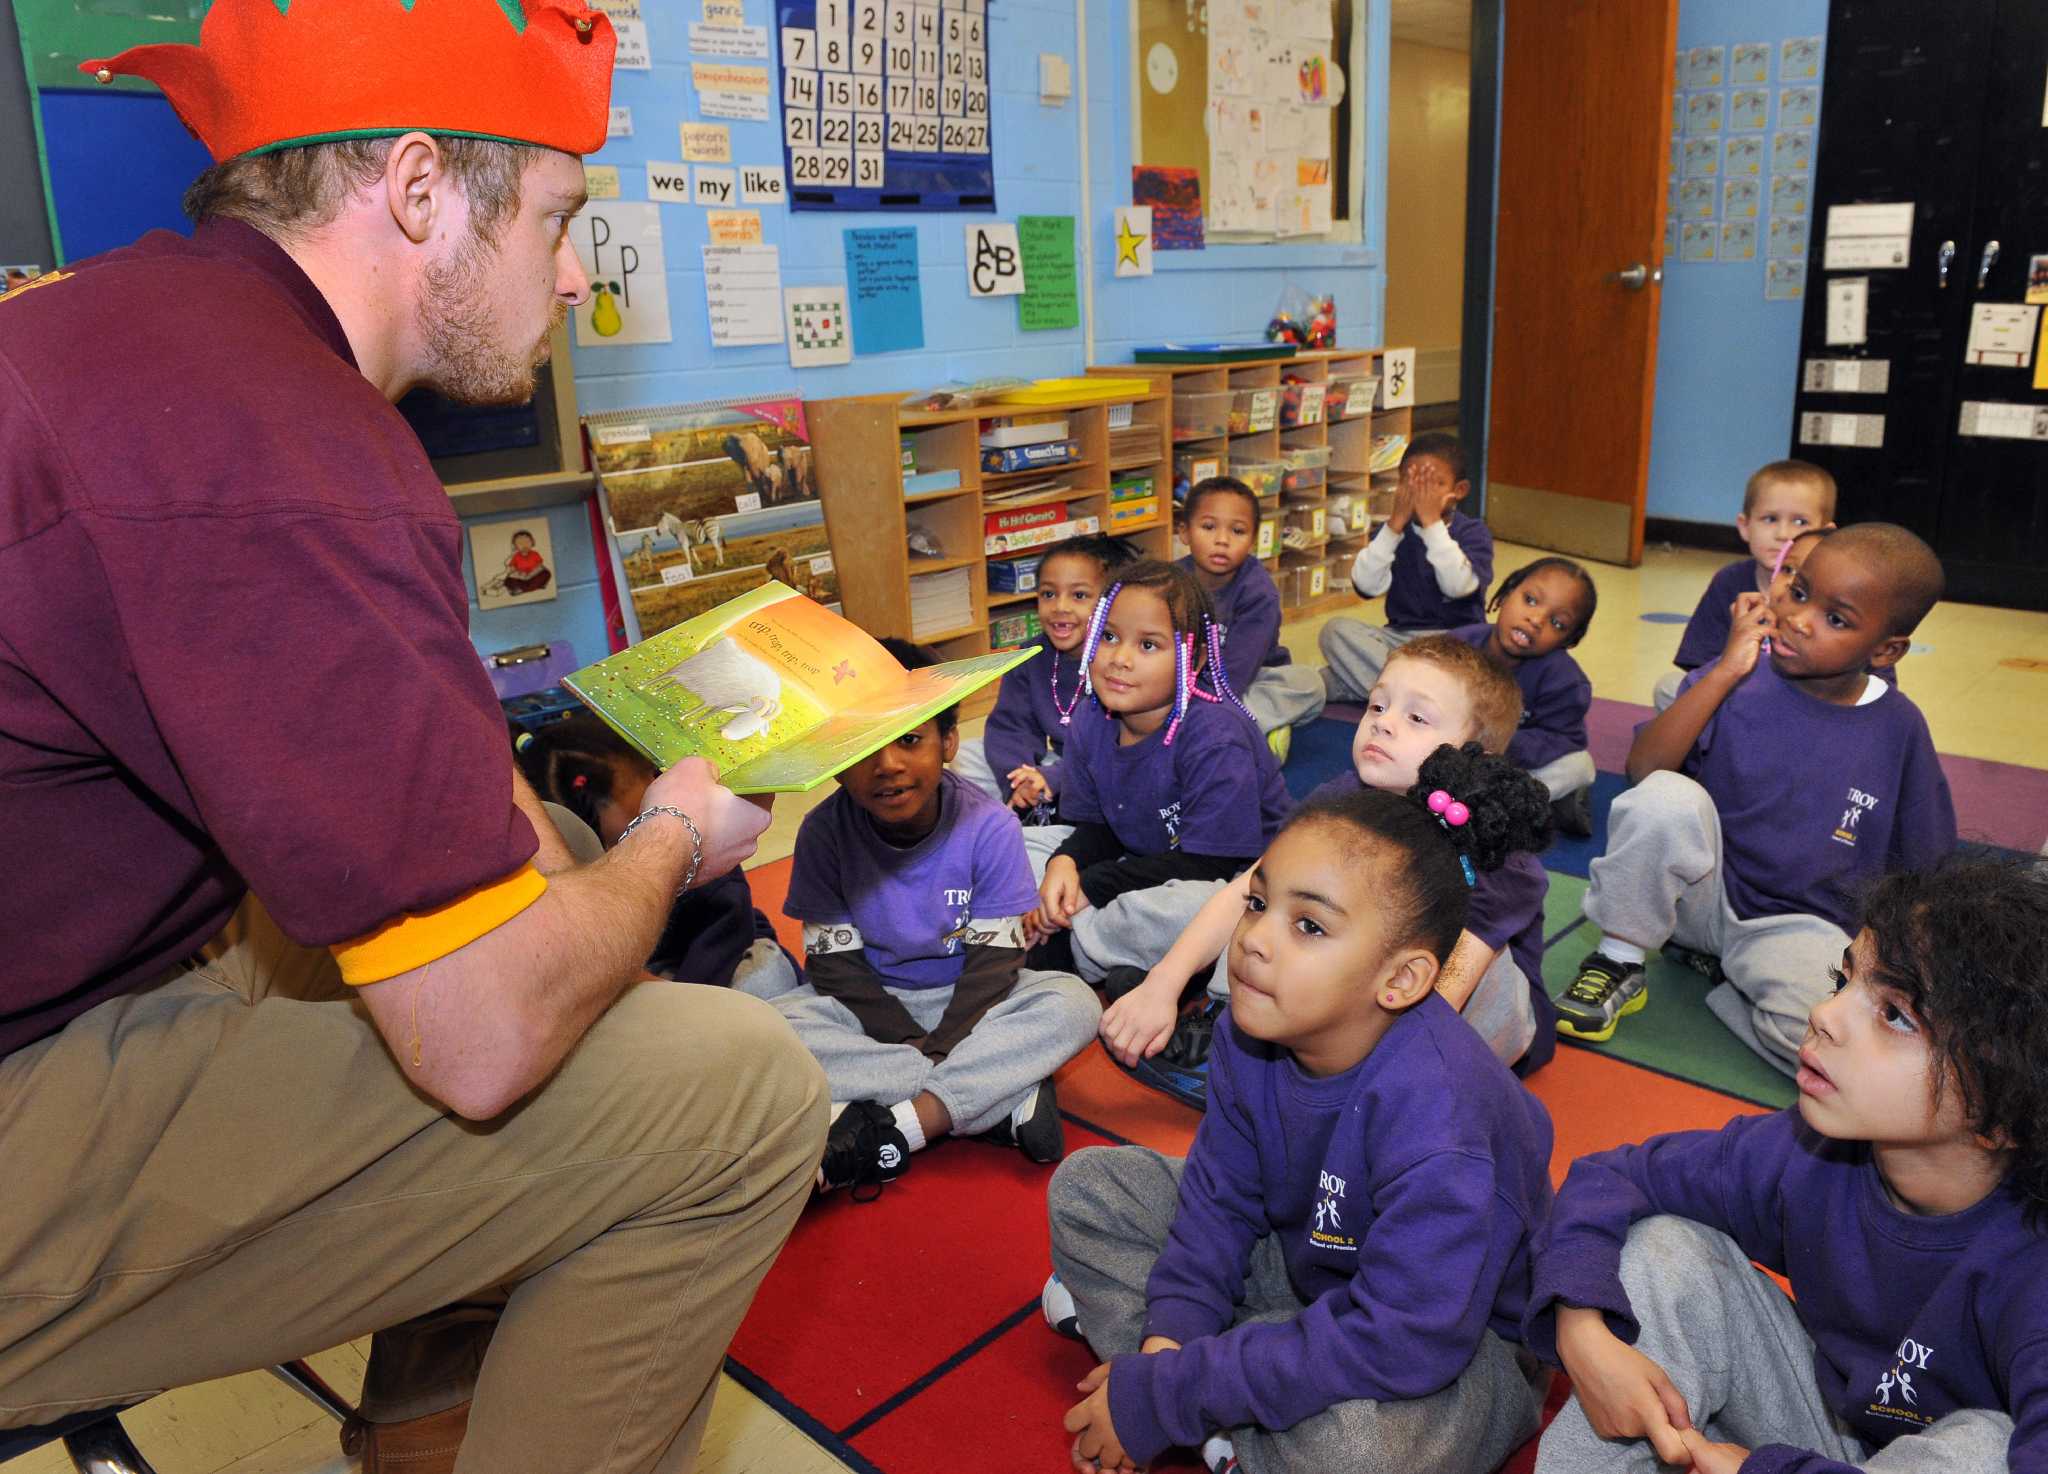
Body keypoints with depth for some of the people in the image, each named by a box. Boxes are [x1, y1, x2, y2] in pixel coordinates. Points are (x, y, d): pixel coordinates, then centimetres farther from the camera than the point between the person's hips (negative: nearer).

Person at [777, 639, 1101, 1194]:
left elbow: (994, 958, -13)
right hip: (872, 1003, 1)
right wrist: (909, 1041, -21)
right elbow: (834, 963, -10)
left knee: (1074, 1004, -28)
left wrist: (940, 1048, -23)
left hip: (968, 1001, 0)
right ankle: (1002, 1099, -29)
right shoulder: (824, 832, -15)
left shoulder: (989, 826, -17)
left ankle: (887, 1132, -30)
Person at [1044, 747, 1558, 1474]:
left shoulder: (1436, 1123, -37)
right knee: (1087, 1184, 2)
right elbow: (1222, 1193, -4)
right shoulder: (1250, 1039, -15)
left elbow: (1404, 1342, -37)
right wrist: (1171, 1329, -20)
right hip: (1305, 1262, 6)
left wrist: (1166, 1395, -33)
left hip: (1456, 1346, -6)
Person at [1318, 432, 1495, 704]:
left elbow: (1458, 585, -21)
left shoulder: (1473, 532, -1)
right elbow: (1367, 586, -10)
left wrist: (1432, 522, -21)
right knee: (1336, 630, -21)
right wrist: (1396, 522, -15)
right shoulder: (1394, 529, 6)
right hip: (1398, 637, 3)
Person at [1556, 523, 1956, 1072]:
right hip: (1704, 891, 0)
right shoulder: (1741, 677, -8)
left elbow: (1918, 863, 6)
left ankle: (1724, 976, 1)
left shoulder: (1898, 727, -4)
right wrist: (1726, 671, -22)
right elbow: (1643, 770, -21)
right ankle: (1618, 964, -10)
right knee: (1664, 796, -31)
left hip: (1798, 925, 0)